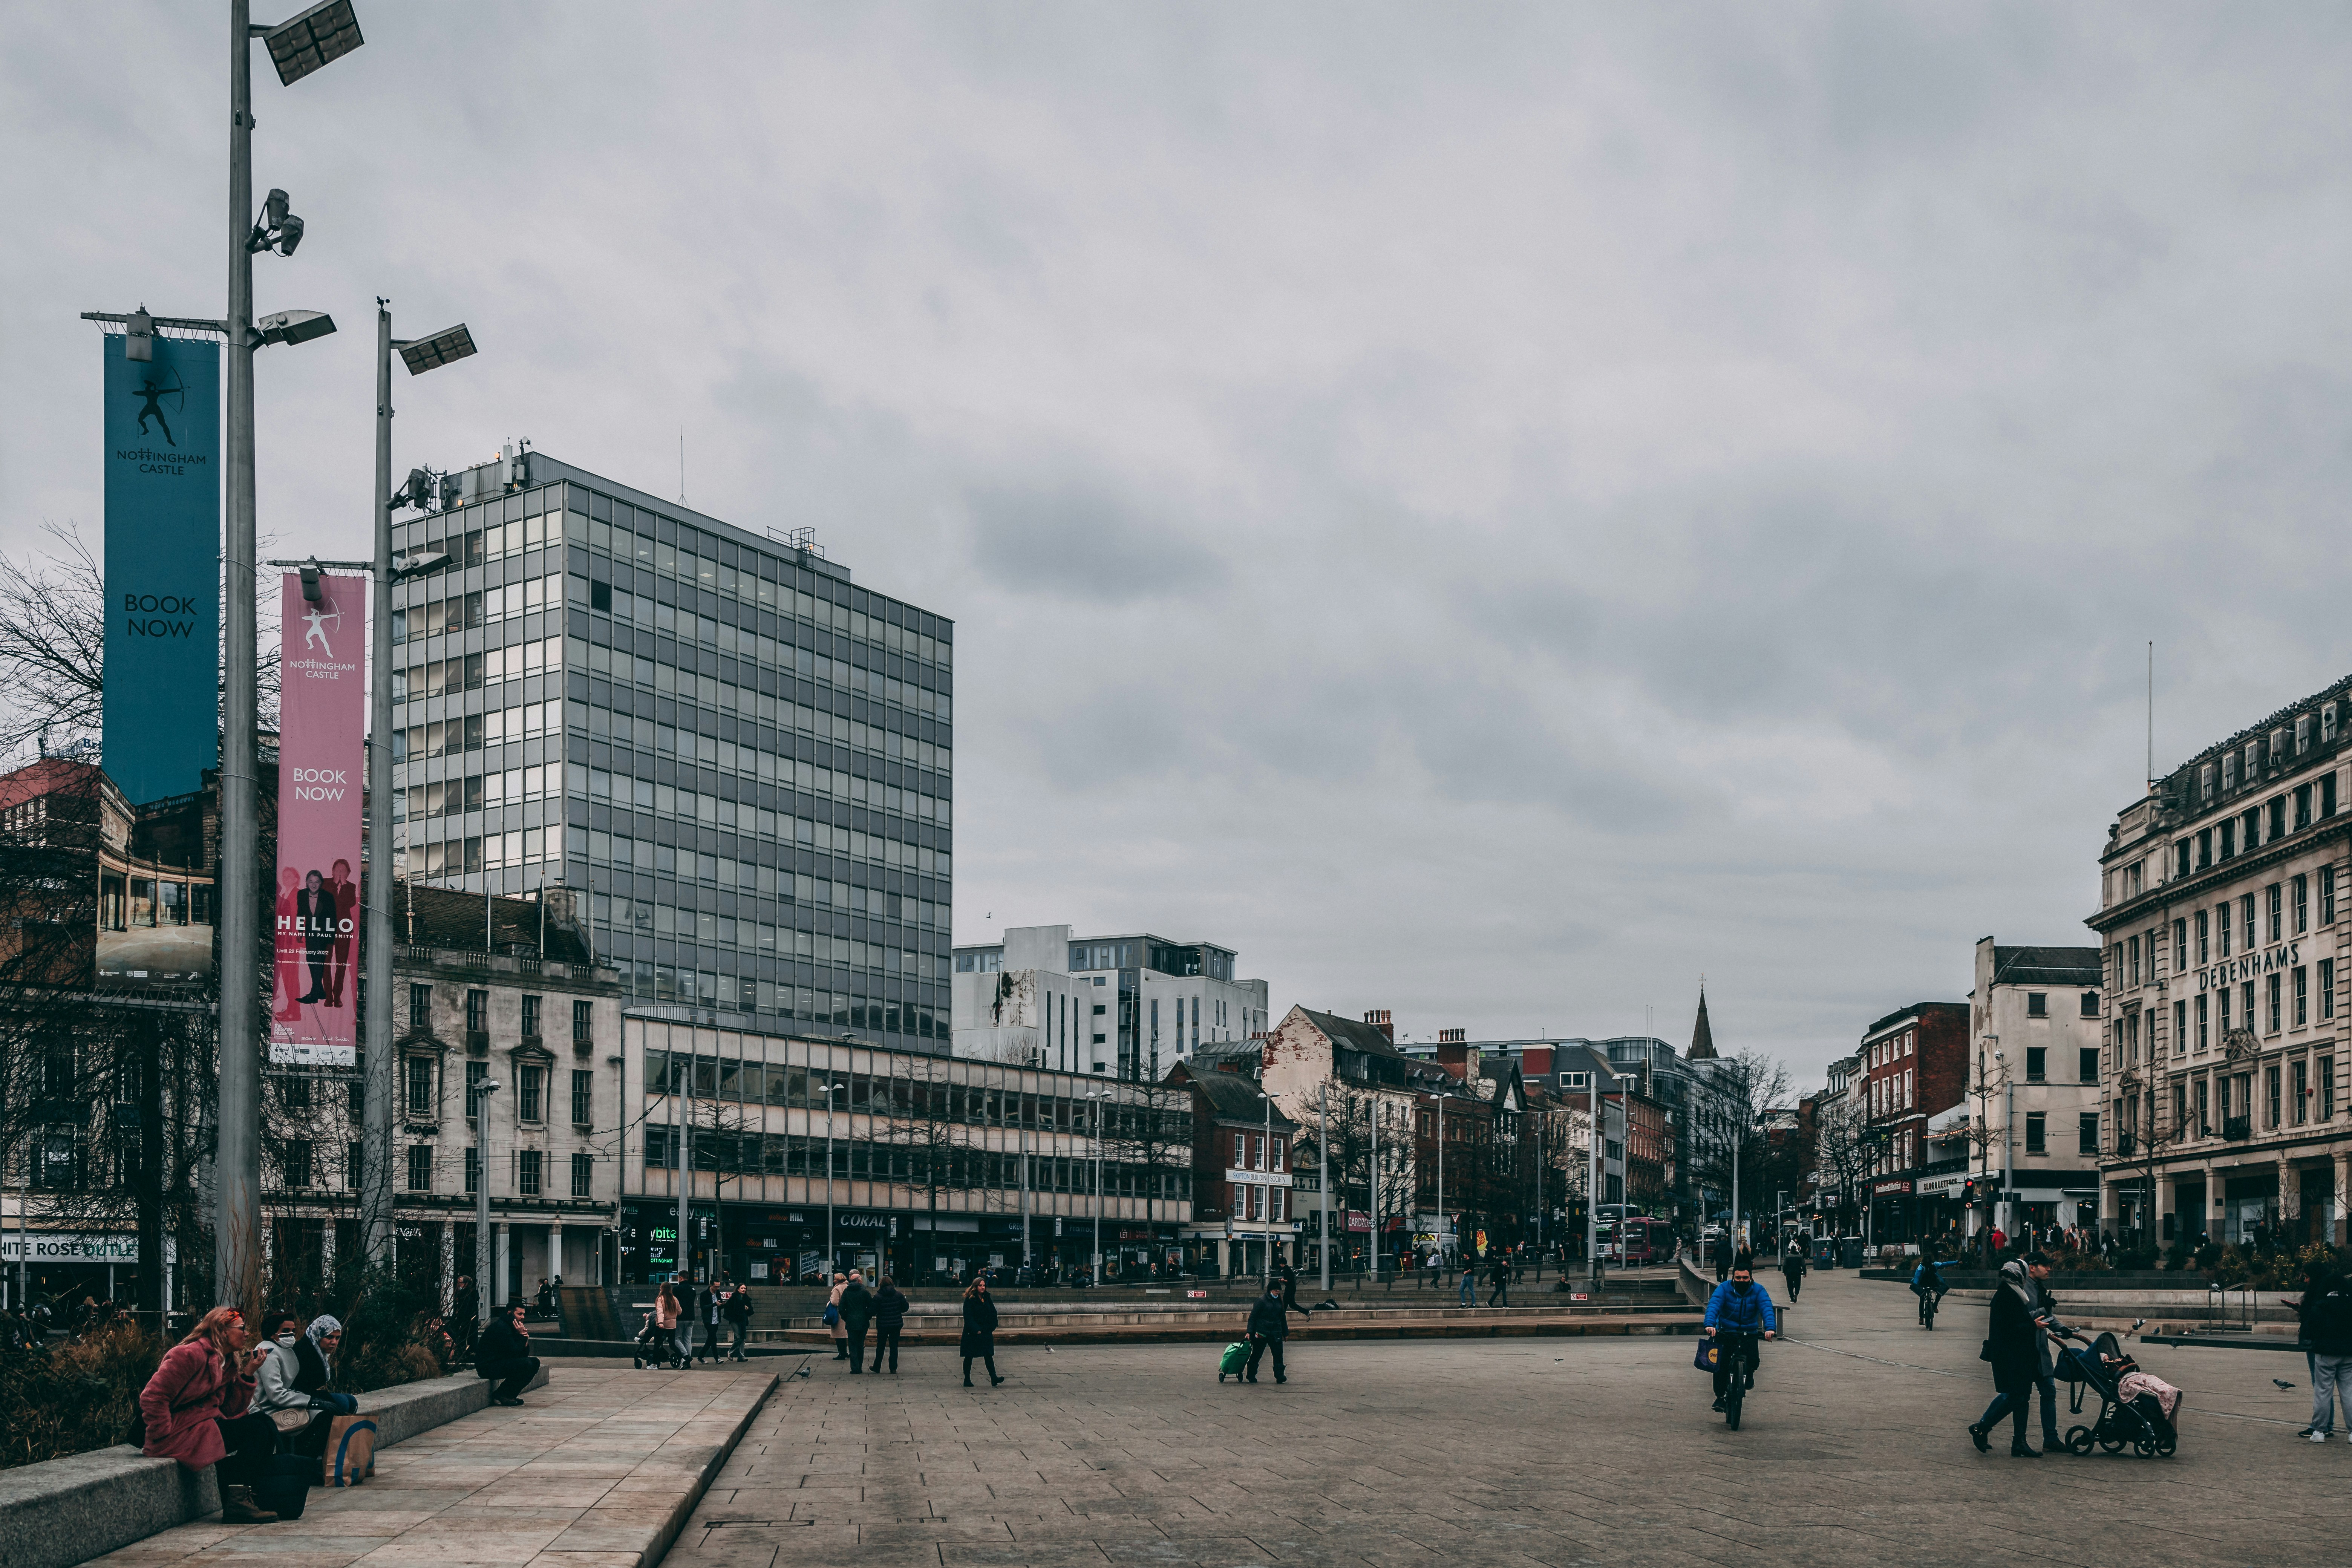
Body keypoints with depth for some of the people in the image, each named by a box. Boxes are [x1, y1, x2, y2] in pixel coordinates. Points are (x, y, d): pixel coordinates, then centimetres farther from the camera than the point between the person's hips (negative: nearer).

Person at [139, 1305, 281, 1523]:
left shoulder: (229, 1362, 16)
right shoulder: (191, 1354, -13)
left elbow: (232, 1411, 11)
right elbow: (153, 1397, -20)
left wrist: (247, 1374, 2)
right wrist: (166, 1437, -21)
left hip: (207, 1425, 10)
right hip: (180, 1430, -10)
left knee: (266, 1425, -3)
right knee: (256, 1431, -17)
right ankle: (235, 1504, -17)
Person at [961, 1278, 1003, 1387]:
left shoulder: (987, 1298, 10)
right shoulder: (970, 1300, -9)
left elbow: (993, 1313, 12)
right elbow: (968, 1317, -14)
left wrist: (992, 1327, 0)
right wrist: (976, 1330, -19)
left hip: (986, 1332, 5)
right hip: (972, 1333, -5)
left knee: (989, 1355, -2)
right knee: (969, 1357, 4)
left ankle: (994, 1378, -8)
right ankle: (967, 1379, 10)